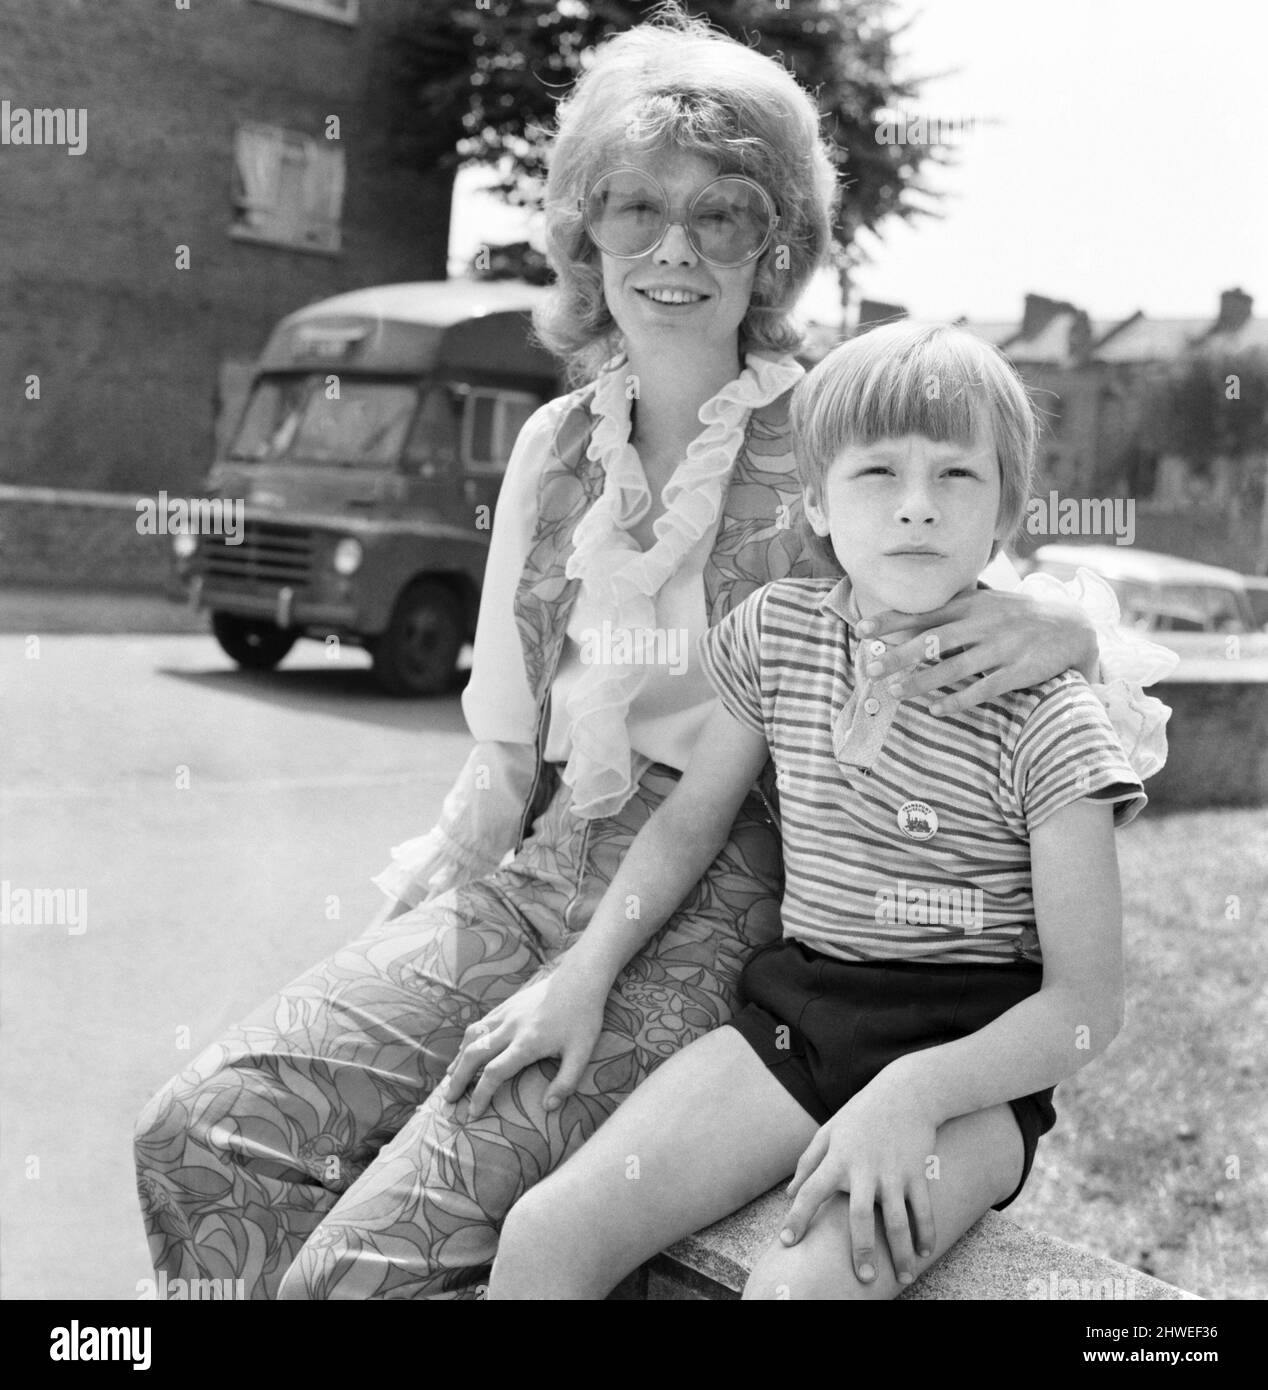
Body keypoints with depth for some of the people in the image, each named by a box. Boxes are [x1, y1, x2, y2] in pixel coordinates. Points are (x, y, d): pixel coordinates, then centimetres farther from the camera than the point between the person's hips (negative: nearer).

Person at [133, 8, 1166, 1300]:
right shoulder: (555, 446, 11)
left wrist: (1066, 629, -25)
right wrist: (406, 921, 6)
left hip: (729, 902, -5)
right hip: (544, 867, 5)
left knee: (377, 1255, -23)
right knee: (201, 1137, -13)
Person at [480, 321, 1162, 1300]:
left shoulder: (1044, 719, -12)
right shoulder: (778, 632, 2)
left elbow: (1088, 1003, -11)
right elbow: (692, 821, 15)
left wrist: (914, 1092, -26)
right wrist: (583, 976, 4)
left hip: (971, 1046, -4)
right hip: (797, 1008, 4)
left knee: (802, 1282, -32)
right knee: (546, 1234, -14)